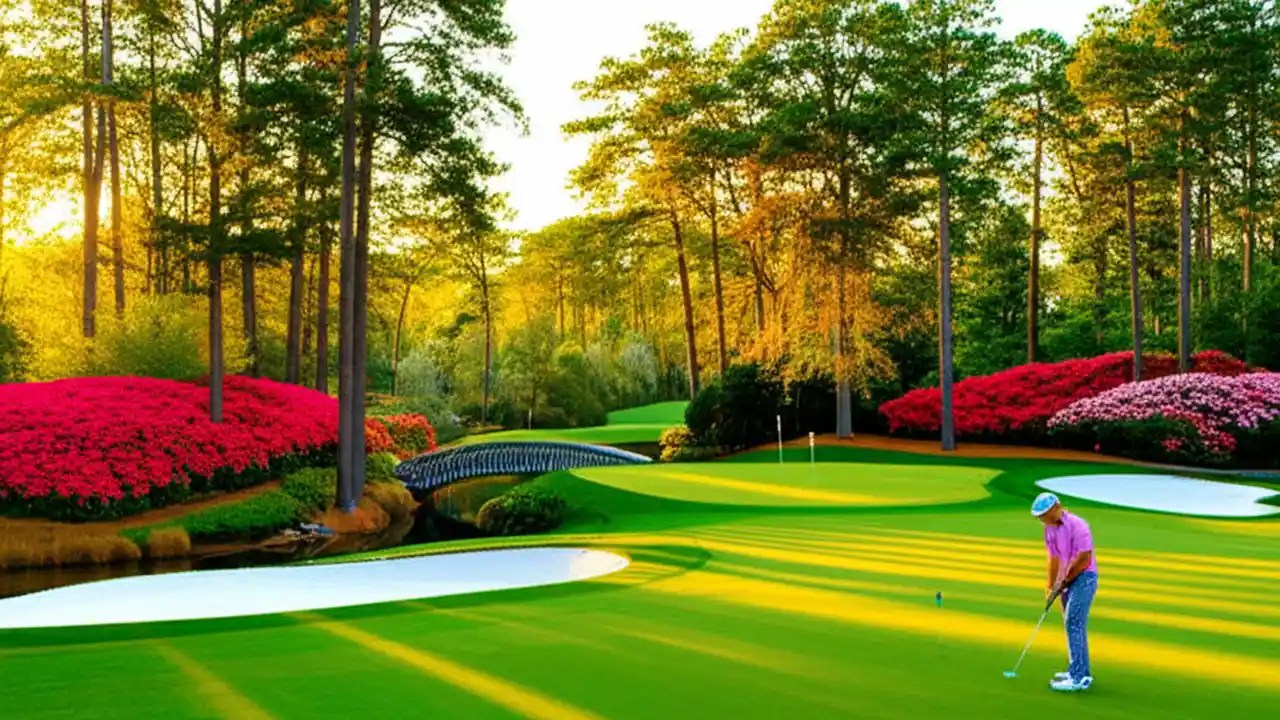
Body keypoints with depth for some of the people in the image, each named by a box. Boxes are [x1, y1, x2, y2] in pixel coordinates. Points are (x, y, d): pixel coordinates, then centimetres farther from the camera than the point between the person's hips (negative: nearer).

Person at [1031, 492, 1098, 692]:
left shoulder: (1077, 525, -20)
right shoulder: (1049, 529, 7)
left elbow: (1084, 559, -21)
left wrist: (1065, 581, -12)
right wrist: (1051, 585, 13)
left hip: (1084, 578, -9)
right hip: (1068, 580, 9)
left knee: (1074, 624, -13)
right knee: (1074, 625, 13)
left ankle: (1078, 678, -13)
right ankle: (1080, 672, 23)